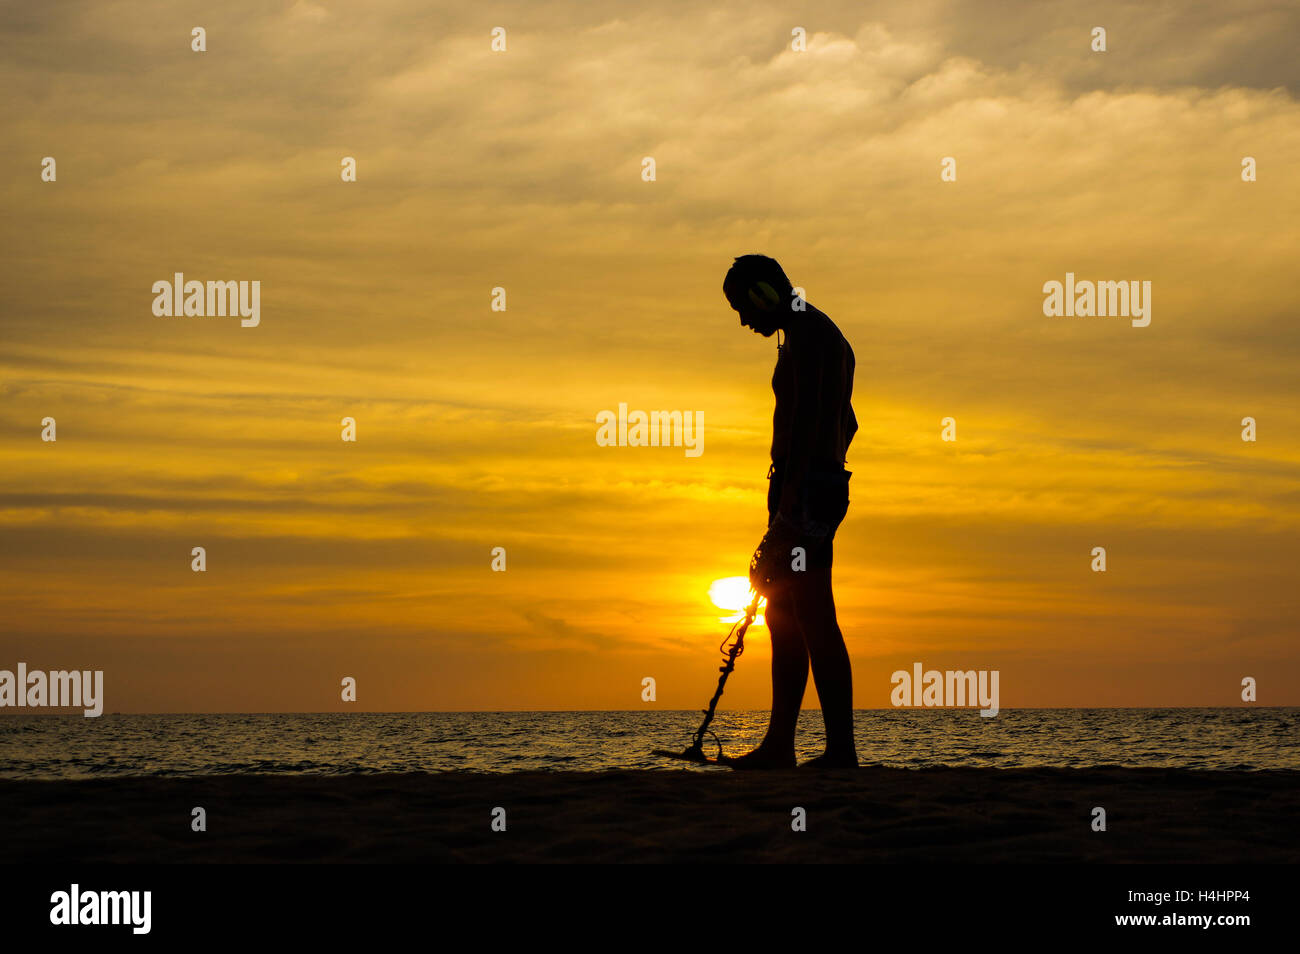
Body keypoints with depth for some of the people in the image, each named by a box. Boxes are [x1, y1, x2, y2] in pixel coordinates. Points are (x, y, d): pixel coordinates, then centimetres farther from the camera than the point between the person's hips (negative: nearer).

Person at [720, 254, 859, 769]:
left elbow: (807, 422, -21)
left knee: (815, 621, -11)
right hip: (825, 484, 11)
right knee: (785, 619, 13)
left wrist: (790, 501, -25)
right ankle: (778, 745, 17)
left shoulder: (807, 333, -11)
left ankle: (842, 751, -11)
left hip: (804, 488, -11)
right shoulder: (824, 335, 21)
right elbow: (846, 423, 27)